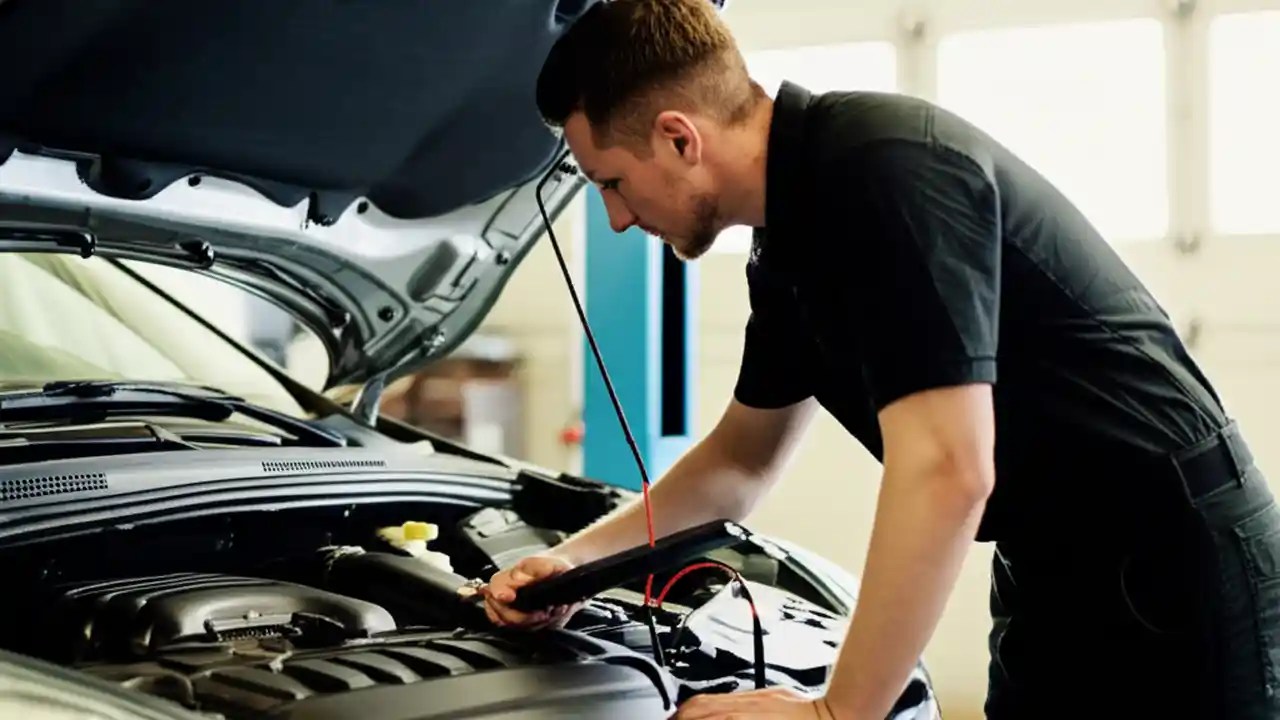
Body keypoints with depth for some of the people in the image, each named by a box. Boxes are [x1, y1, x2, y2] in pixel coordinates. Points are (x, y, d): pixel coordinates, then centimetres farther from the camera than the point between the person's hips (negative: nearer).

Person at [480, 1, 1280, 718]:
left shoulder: (882, 169, -24)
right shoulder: (792, 243, 6)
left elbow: (948, 472, -29)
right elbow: (746, 459, 20)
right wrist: (577, 559, 13)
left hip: (1170, 563, -9)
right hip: (1054, 566, 9)